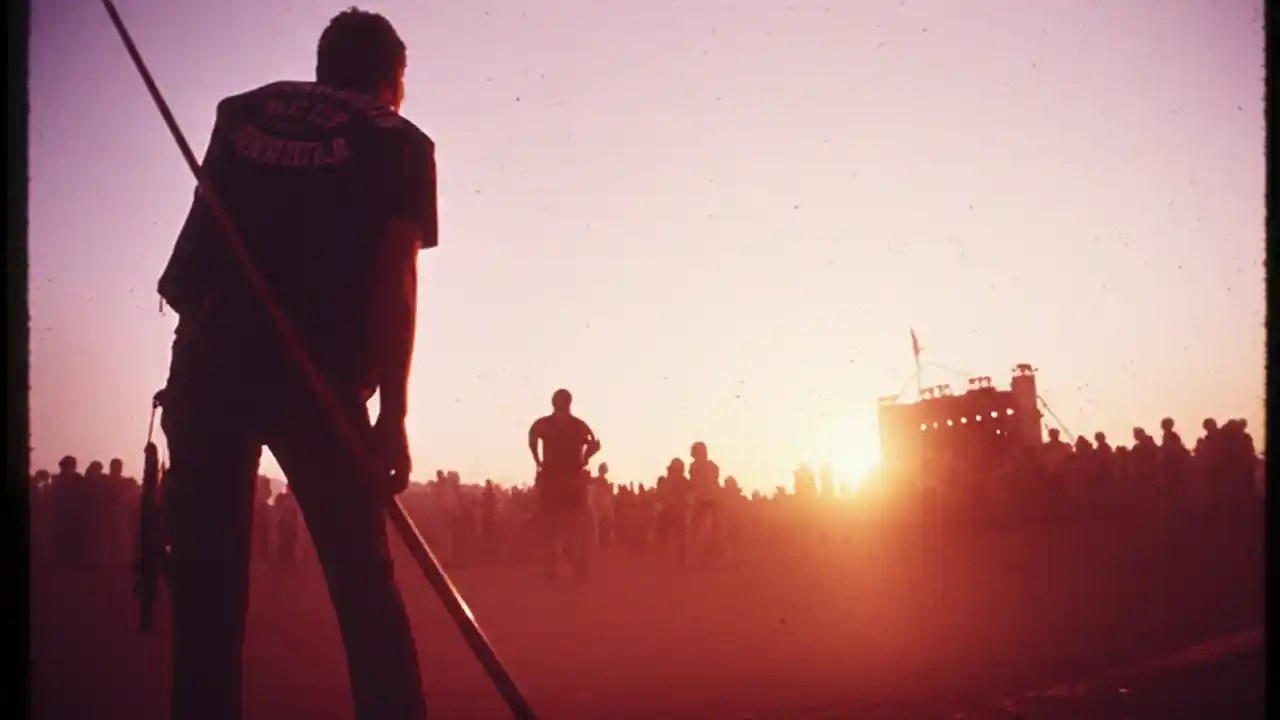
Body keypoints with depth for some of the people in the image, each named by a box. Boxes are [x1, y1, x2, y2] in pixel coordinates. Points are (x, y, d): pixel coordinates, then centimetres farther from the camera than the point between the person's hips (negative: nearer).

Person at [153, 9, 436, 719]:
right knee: (362, 580, 5)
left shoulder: (240, 112, 20)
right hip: (314, 376, -3)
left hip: (207, 362, 3)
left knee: (206, 581, 5)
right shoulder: (399, 143, 9)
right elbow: (394, 281, -3)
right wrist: (392, 414, -5)